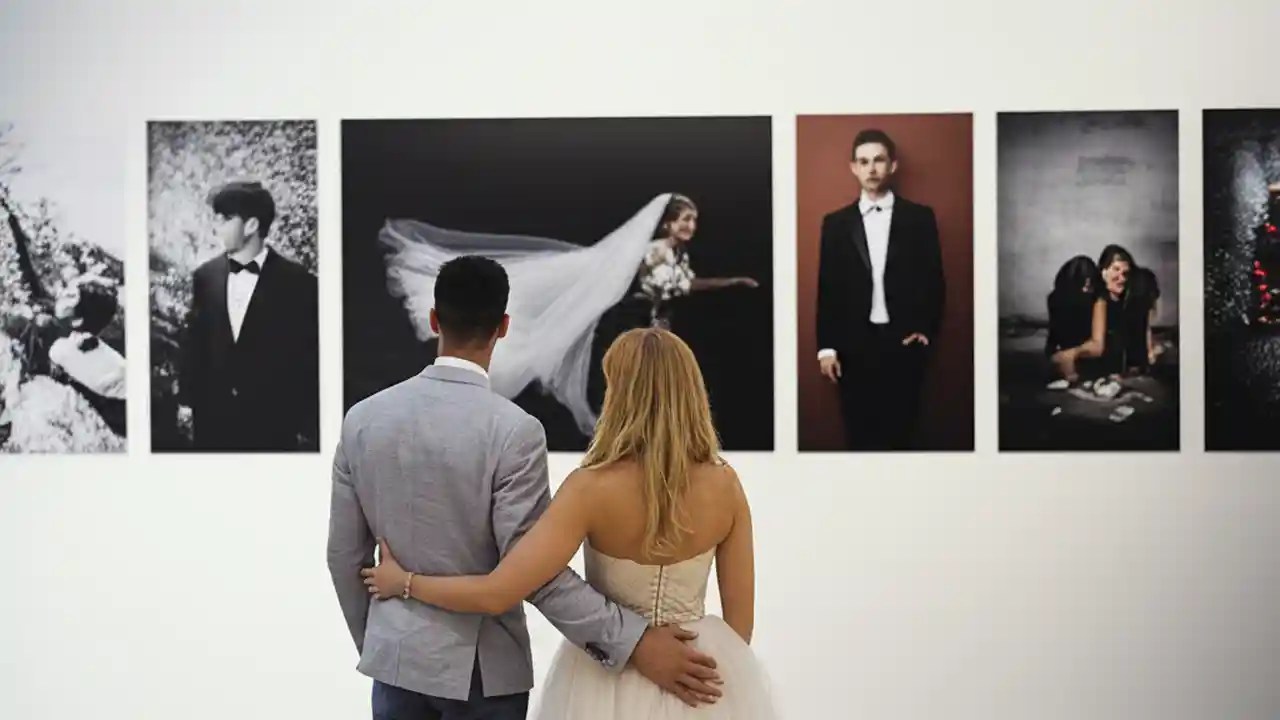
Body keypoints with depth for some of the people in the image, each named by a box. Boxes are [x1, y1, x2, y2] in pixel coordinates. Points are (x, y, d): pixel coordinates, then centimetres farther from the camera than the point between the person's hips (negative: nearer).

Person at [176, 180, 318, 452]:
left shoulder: (296, 281, -7)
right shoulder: (206, 275, 6)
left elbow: (309, 355, -5)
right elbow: (194, 341, 13)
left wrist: (308, 427, -5)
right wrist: (187, 399, 12)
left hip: (272, 421, -3)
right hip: (213, 416, 4)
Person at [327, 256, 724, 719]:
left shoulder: (363, 418, -3)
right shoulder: (513, 430, -18)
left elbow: (345, 554, 3)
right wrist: (633, 642, -17)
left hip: (396, 656, 4)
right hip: (480, 667, -4)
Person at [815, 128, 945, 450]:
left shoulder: (919, 217, 4)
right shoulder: (836, 222, 7)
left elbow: (934, 279, 6)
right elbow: (827, 288, 6)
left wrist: (926, 330, -4)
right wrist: (827, 347, 1)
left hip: (904, 343, -1)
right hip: (854, 346, 1)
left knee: (900, 433, 2)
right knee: (859, 436, 2)